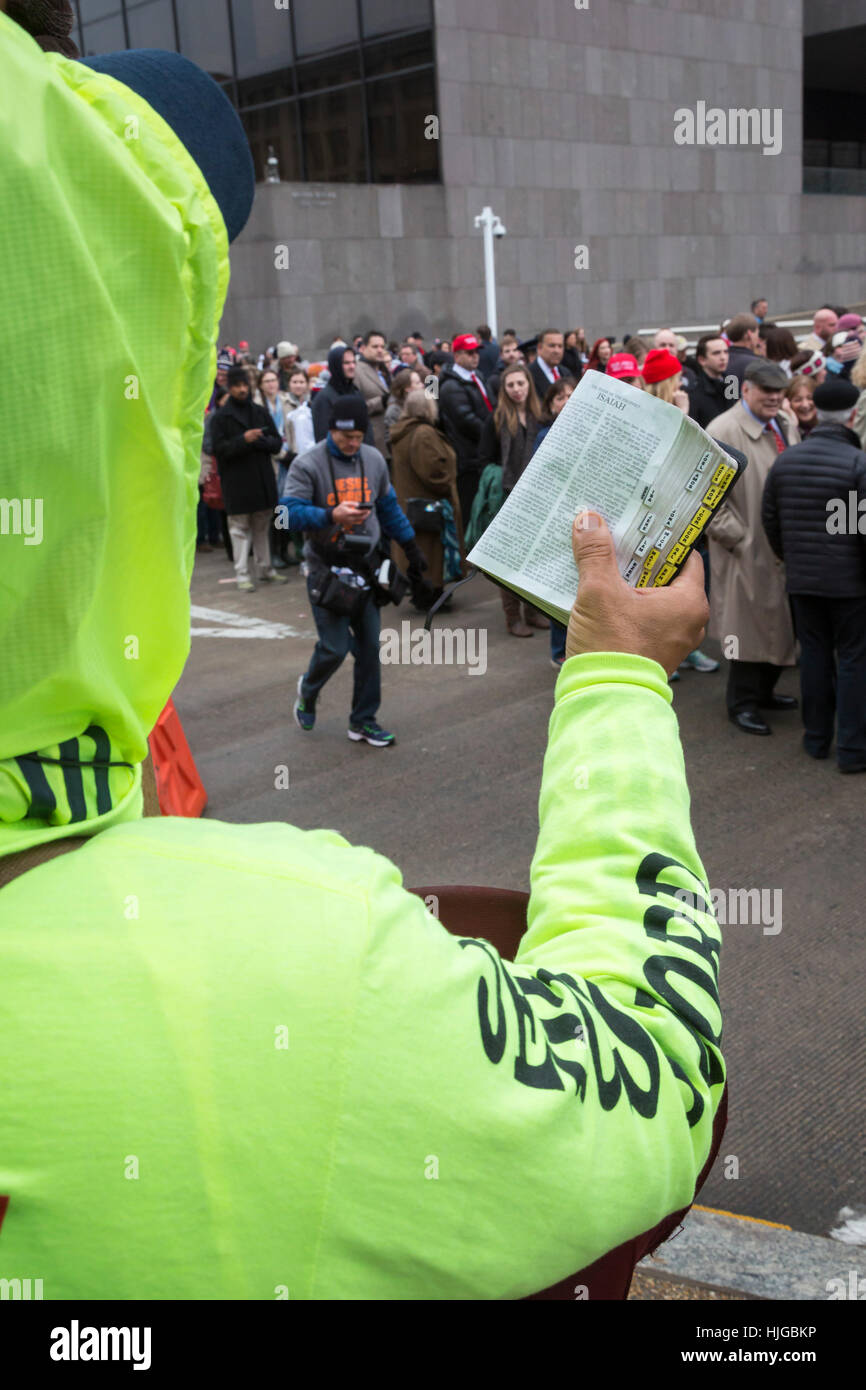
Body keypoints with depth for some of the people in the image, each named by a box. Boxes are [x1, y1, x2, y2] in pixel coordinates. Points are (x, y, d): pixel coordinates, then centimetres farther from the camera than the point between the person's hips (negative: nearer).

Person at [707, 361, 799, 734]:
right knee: (749, 625, 0)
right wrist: (738, 538, -15)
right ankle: (742, 703, 13)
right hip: (747, 550, -7)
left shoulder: (786, 426, 10)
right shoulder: (723, 431, -12)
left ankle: (764, 691, 30)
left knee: (782, 621, 14)